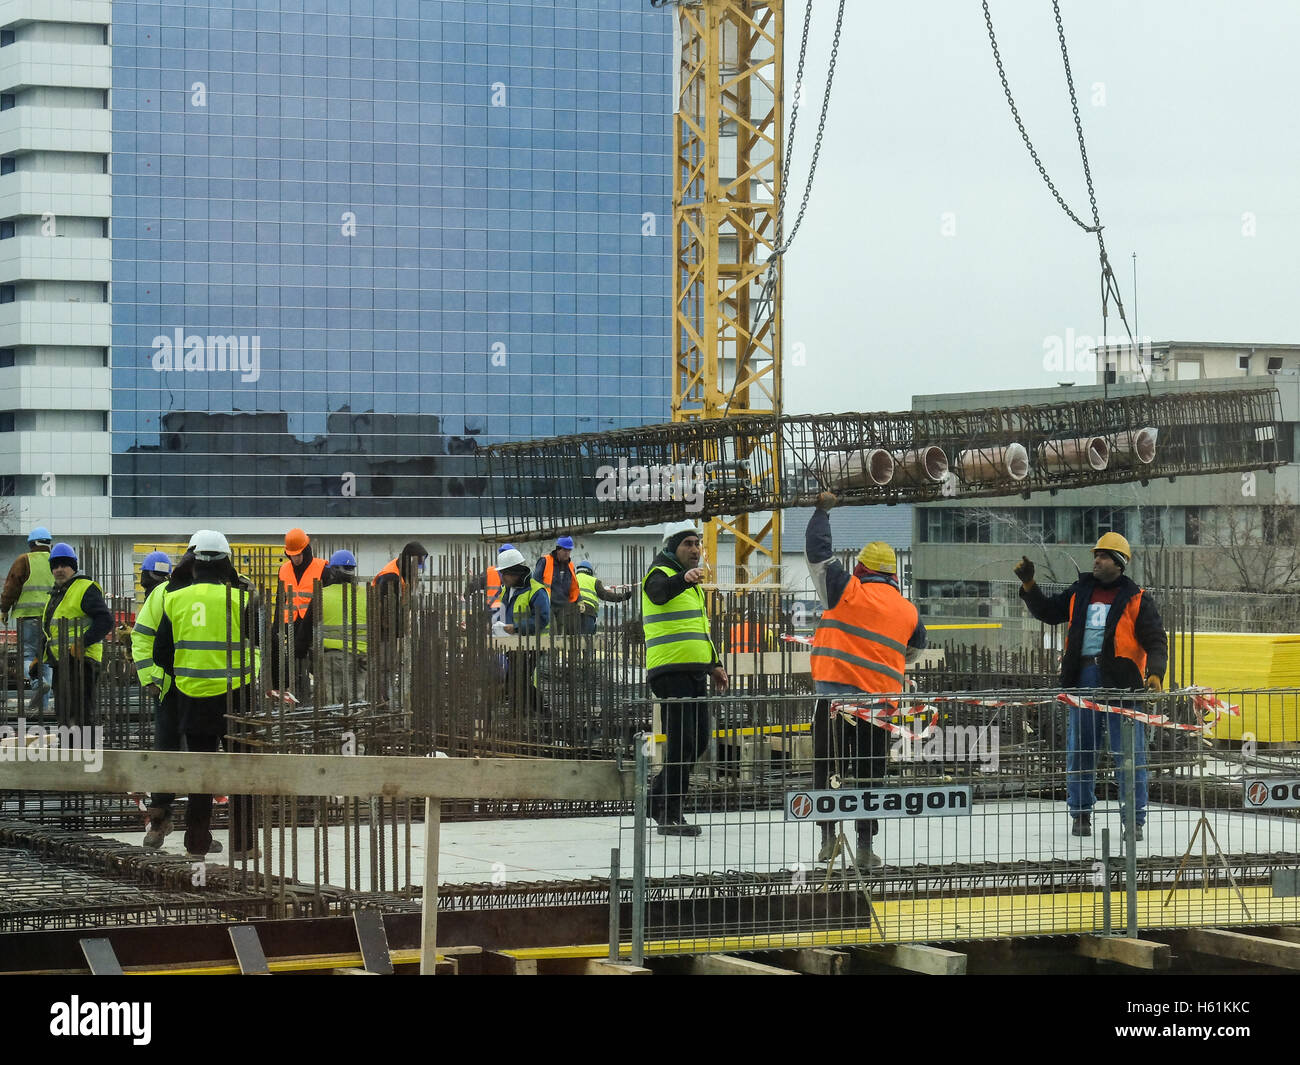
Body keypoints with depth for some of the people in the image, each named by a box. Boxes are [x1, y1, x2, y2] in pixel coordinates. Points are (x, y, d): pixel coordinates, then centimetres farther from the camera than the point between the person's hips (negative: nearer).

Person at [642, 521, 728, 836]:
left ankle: (658, 800, 23)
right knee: (682, 741, -10)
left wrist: (714, 664, 26)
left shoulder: (692, 580, 22)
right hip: (671, 670, -9)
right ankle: (670, 816, -5)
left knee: (698, 741, 11)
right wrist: (684, 579, -53)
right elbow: (659, 594, -34)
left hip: (695, 671, 9)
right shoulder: (660, 574, -8)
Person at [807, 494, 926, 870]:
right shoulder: (908, 612, 11)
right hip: (880, 699, 3)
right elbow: (914, 651, 28)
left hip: (836, 690, -3)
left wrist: (823, 510, 17)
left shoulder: (847, 590, -2)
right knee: (869, 772, 8)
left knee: (827, 765, 8)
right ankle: (866, 847, 6)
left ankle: (828, 836, 5)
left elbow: (817, 552, 3)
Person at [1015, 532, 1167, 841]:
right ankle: (1080, 814, 20)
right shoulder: (1080, 592, 14)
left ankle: (1134, 819, 0)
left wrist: (1155, 674, -19)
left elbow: (1156, 641, -3)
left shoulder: (1136, 599, 1)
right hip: (1083, 679, 4)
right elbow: (1048, 612, 25)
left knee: (1129, 754, -5)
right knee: (1079, 749, 8)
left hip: (1121, 680, -4)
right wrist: (1029, 585, 11)